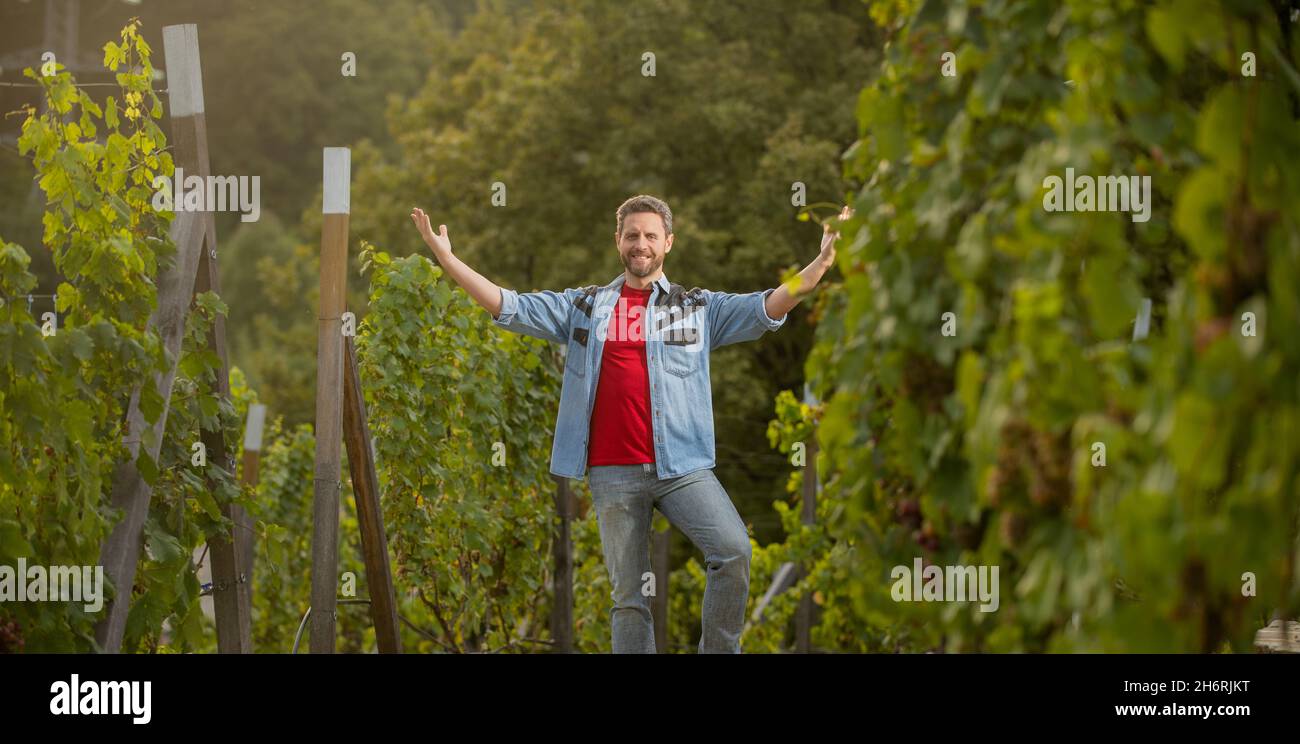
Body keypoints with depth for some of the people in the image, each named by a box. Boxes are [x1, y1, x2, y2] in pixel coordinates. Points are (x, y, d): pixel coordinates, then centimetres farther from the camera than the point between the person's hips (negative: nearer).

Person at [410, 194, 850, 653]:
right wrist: (446, 258, 1)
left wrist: (821, 264, -15)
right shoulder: (583, 307, 13)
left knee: (734, 550, -22)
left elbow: (766, 309, -1)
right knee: (628, 594, 4)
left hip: (681, 466, -1)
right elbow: (509, 307, 9)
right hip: (613, 474, 1)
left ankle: (718, 650, -6)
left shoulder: (700, 308, 10)